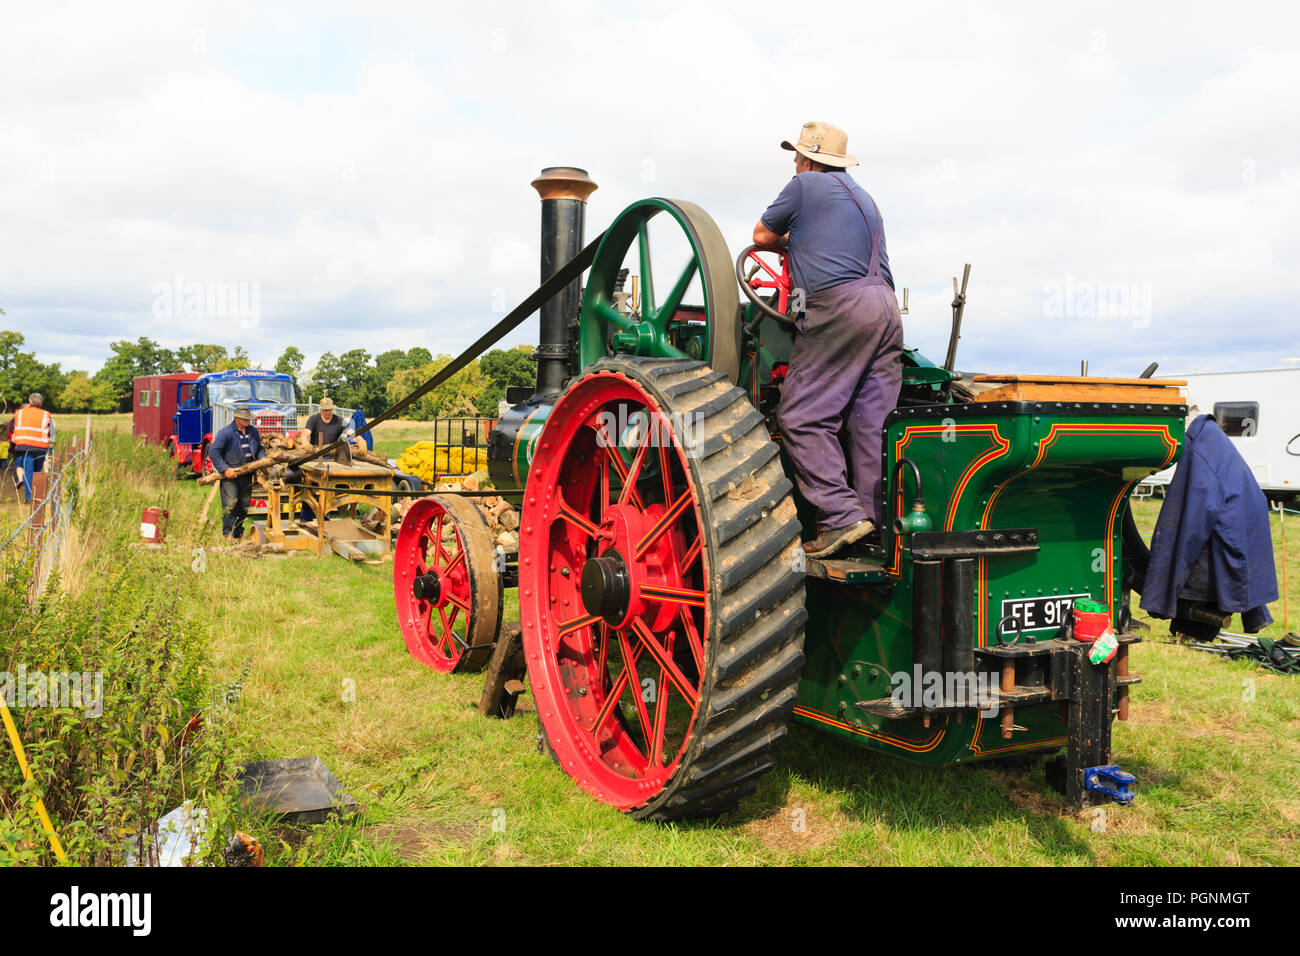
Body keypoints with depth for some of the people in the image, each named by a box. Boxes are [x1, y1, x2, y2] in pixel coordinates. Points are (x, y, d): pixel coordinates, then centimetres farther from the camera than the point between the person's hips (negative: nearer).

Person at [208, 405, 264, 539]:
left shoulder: (253, 431, 9)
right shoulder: (226, 433, -11)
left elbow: (259, 448, 23)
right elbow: (213, 451, -12)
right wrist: (225, 469, -17)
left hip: (246, 474, 6)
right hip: (229, 474, -6)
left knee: (244, 505, 11)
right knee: (230, 505, -11)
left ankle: (238, 533, 23)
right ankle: (227, 534, -9)